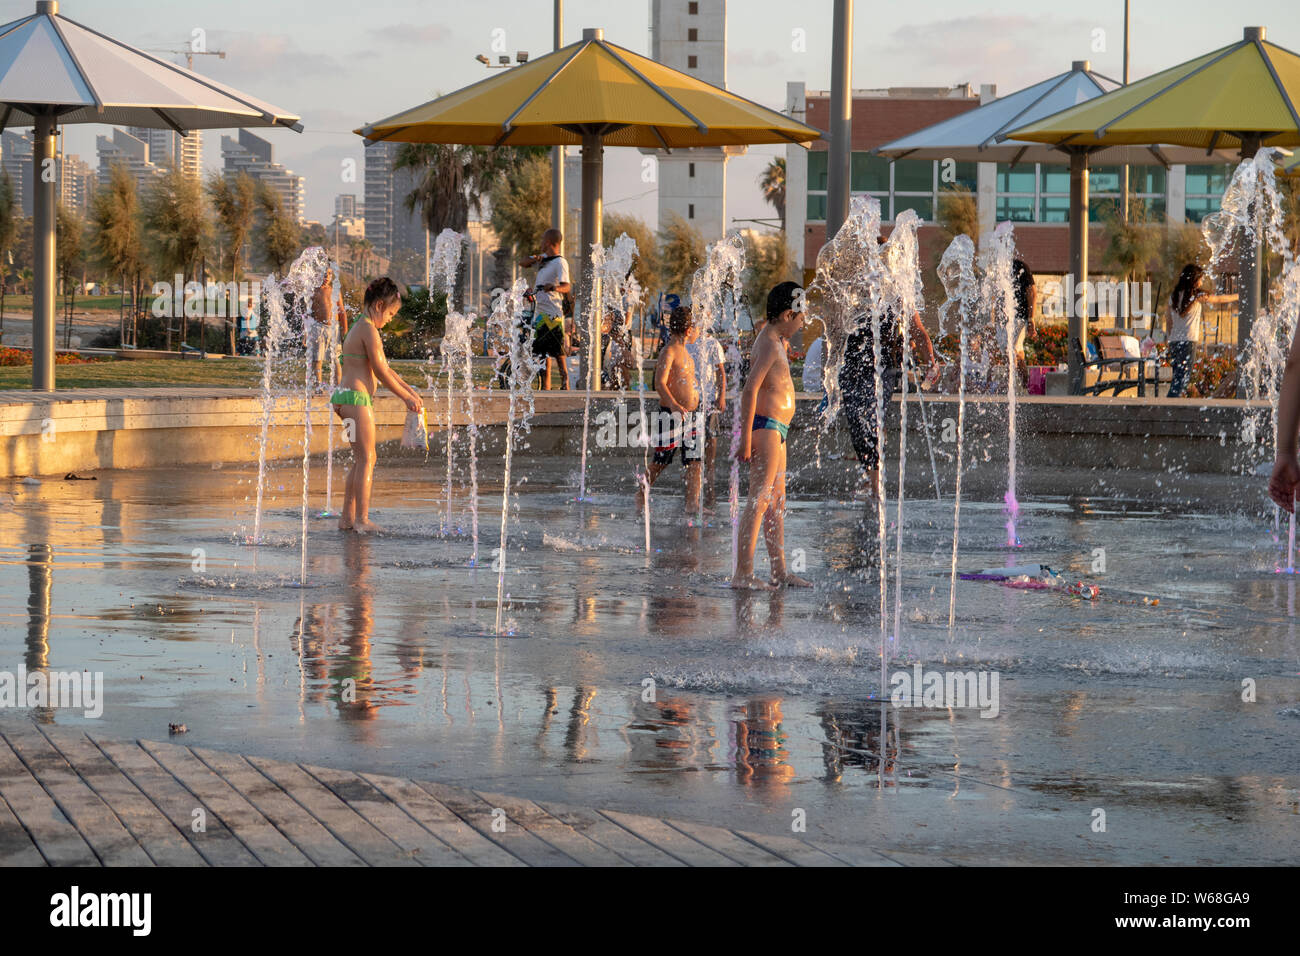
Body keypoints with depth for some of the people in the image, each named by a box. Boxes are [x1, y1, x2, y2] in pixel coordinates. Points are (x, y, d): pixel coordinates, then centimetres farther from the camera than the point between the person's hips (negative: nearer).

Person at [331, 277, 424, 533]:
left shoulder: (358, 328, 19)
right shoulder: (369, 330, -13)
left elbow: (385, 368, 24)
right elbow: (380, 372, -13)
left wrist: (410, 390, 21)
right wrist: (406, 396, -4)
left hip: (345, 397, 10)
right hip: (357, 397, -10)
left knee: (363, 459, 14)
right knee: (366, 459, -7)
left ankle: (347, 517, 15)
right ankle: (362, 520, -7)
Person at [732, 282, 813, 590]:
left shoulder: (775, 341, 17)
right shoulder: (770, 345, -15)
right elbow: (751, 389, -23)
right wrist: (746, 437, -25)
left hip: (775, 430, 11)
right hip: (766, 426, -11)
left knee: (776, 503, 14)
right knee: (759, 501, -13)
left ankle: (780, 571, 20)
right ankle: (743, 574, -16)